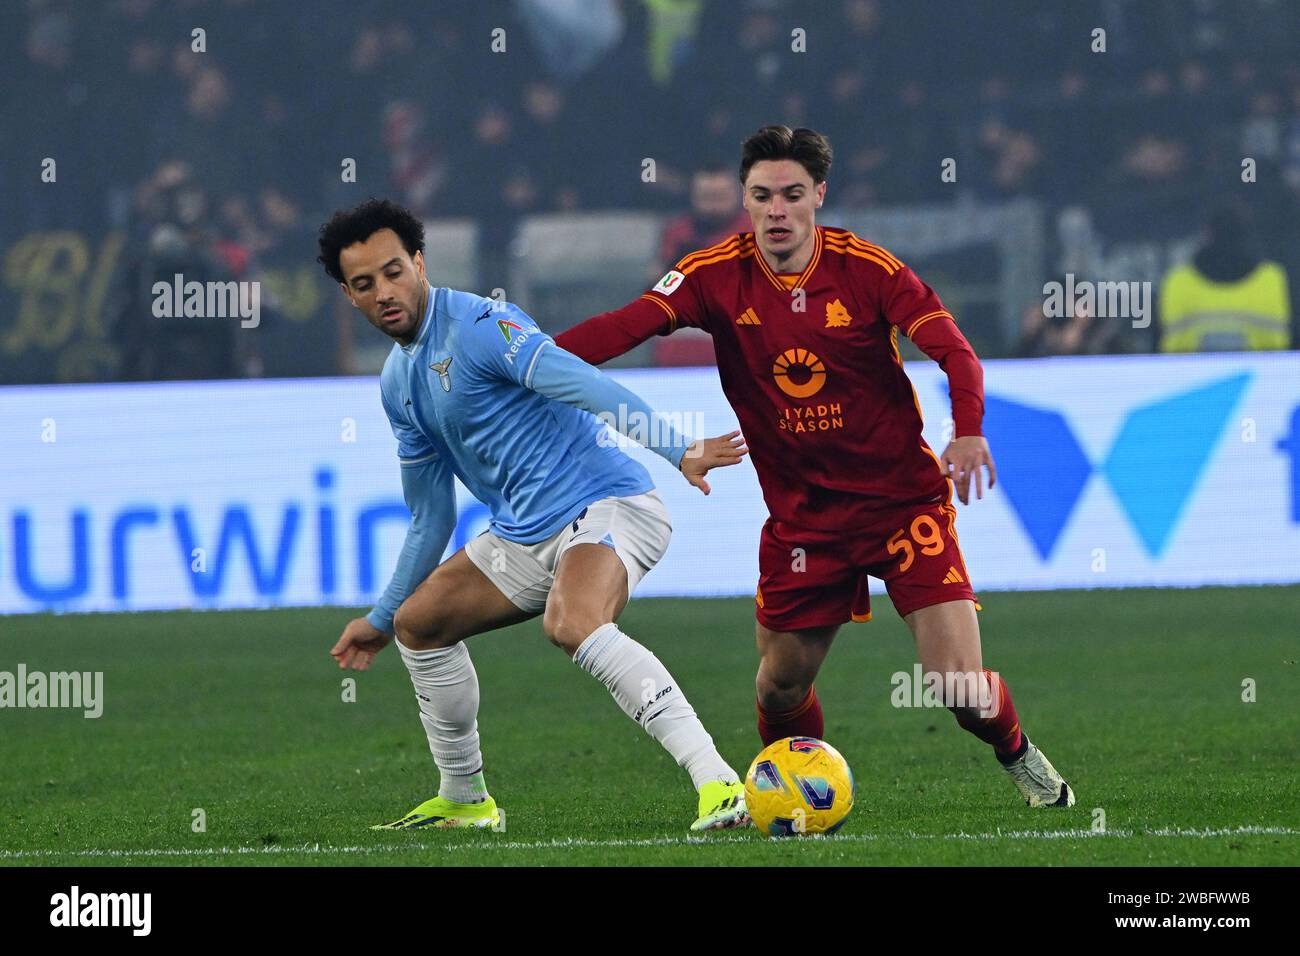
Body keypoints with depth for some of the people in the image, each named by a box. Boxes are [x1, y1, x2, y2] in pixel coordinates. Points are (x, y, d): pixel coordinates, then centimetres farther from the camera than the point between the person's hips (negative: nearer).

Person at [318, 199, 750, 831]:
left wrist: (677, 449, -40)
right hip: (524, 535, 10)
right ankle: (463, 801, 29)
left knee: (571, 625, -36)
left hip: (606, 503, -10)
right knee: (417, 623, 14)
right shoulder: (397, 385, 15)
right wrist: (381, 618, 32)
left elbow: (583, 386, -27)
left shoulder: (477, 325, -13)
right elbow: (431, 519, 26)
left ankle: (718, 783, -42)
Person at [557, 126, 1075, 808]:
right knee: (781, 684, 4)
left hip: (902, 499, -2)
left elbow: (952, 349, -14)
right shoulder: (717, 276, -5)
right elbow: (627, 325, -17)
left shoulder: (867, 269, -9)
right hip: (801, 515, 2)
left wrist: (968, 428, -33)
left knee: (963, 688, -9)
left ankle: (1018, 756, 24)